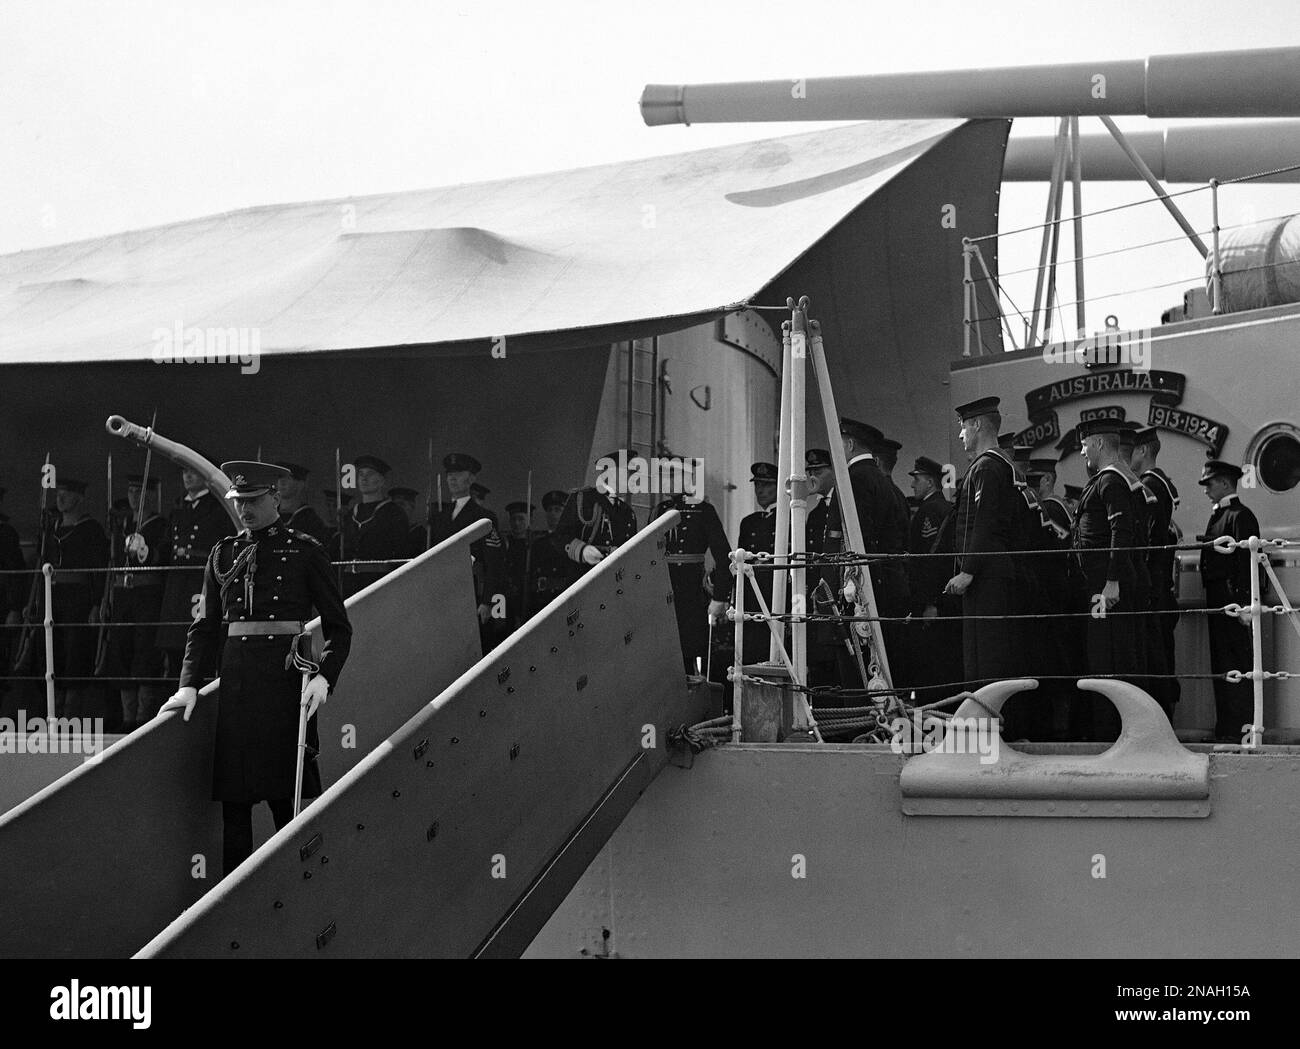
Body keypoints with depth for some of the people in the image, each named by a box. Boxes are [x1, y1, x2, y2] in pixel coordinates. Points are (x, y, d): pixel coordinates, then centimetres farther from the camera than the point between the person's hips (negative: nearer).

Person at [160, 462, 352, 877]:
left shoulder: (304, 551, 4)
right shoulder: (223, 554, 14)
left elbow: (339, 626, 3)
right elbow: (206, 626, 17)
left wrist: (324, 676, -12)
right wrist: (189, 684, 6)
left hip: (286, 675, -3)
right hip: (235, 681, 3)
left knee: (287, 796, -3)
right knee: (233, 800, 2)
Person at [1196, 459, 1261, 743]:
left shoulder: (1240, 516, -10)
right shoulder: (1218, 515, 20)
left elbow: (1246, 561, -17)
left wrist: (1243, 603, -22)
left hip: (1232, 599, -10)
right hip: (1217, 599, 10)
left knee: (1235, 664, -9)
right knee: (1221, 664, 11)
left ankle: (1242, 728, -9)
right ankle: (1226, 730, 15)